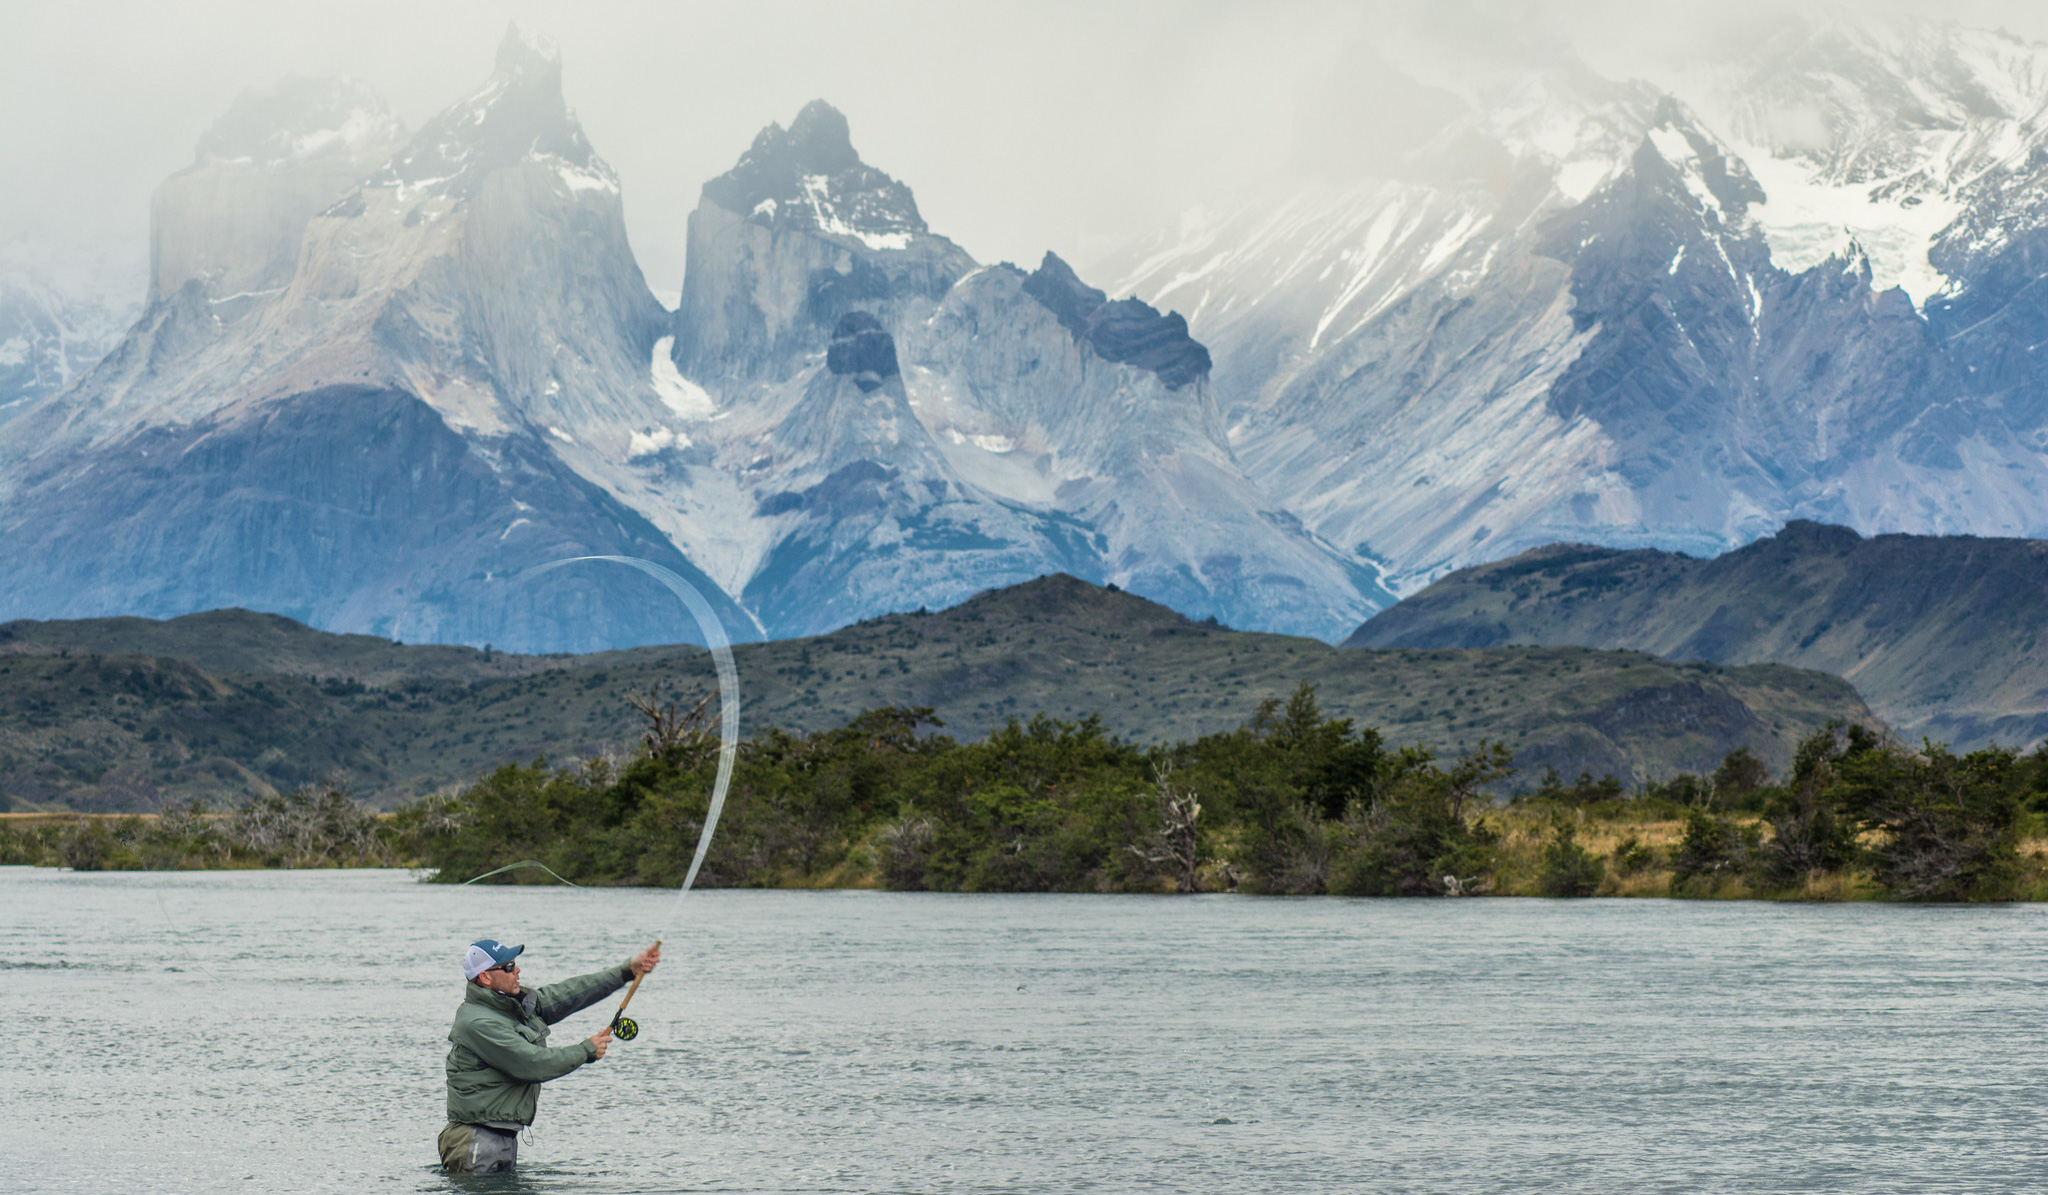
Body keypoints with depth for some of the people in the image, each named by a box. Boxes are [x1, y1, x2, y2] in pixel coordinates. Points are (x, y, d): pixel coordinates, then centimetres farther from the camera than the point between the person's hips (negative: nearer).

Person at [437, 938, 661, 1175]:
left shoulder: (519, 1003, 9)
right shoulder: (478, 1023, -19)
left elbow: (565, 994, 11)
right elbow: (533, 1064, -20)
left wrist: (629, 969, 8)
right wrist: (586, 1051, -6)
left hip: (506, 1137, 9)